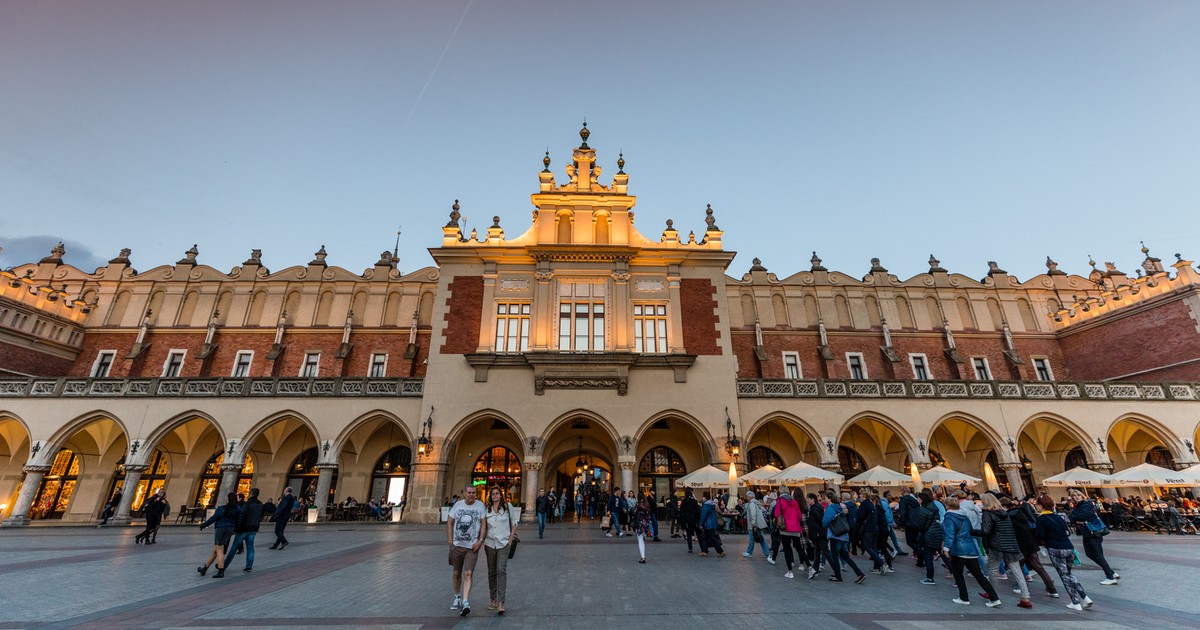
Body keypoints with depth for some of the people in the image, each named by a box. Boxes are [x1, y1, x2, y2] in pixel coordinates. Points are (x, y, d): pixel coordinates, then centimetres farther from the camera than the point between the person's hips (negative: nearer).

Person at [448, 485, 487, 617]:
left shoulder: (480, 505, -3)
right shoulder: (457, 505, 1)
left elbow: (484, 524, -3)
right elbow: (450, 522, 6)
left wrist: (480, 541, -12)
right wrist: (450, 541, -1)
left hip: (472, 546, -2)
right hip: (457, 545, 3)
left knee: (468, 574, -12)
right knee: (457, 573, 15)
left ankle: (465, 602, -11)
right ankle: (457, 597, 35)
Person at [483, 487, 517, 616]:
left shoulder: (508, 506, 1)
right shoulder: (487, 509, 6)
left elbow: (513, 524, 6)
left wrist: (510, 540, -1)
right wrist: (482, 541, 5)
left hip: (503, 544, -3)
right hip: (489, 543, 3)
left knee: (501, 571, -11)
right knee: (491, 572, 10)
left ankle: (501, 602, -11)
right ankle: (493, 599, 23)